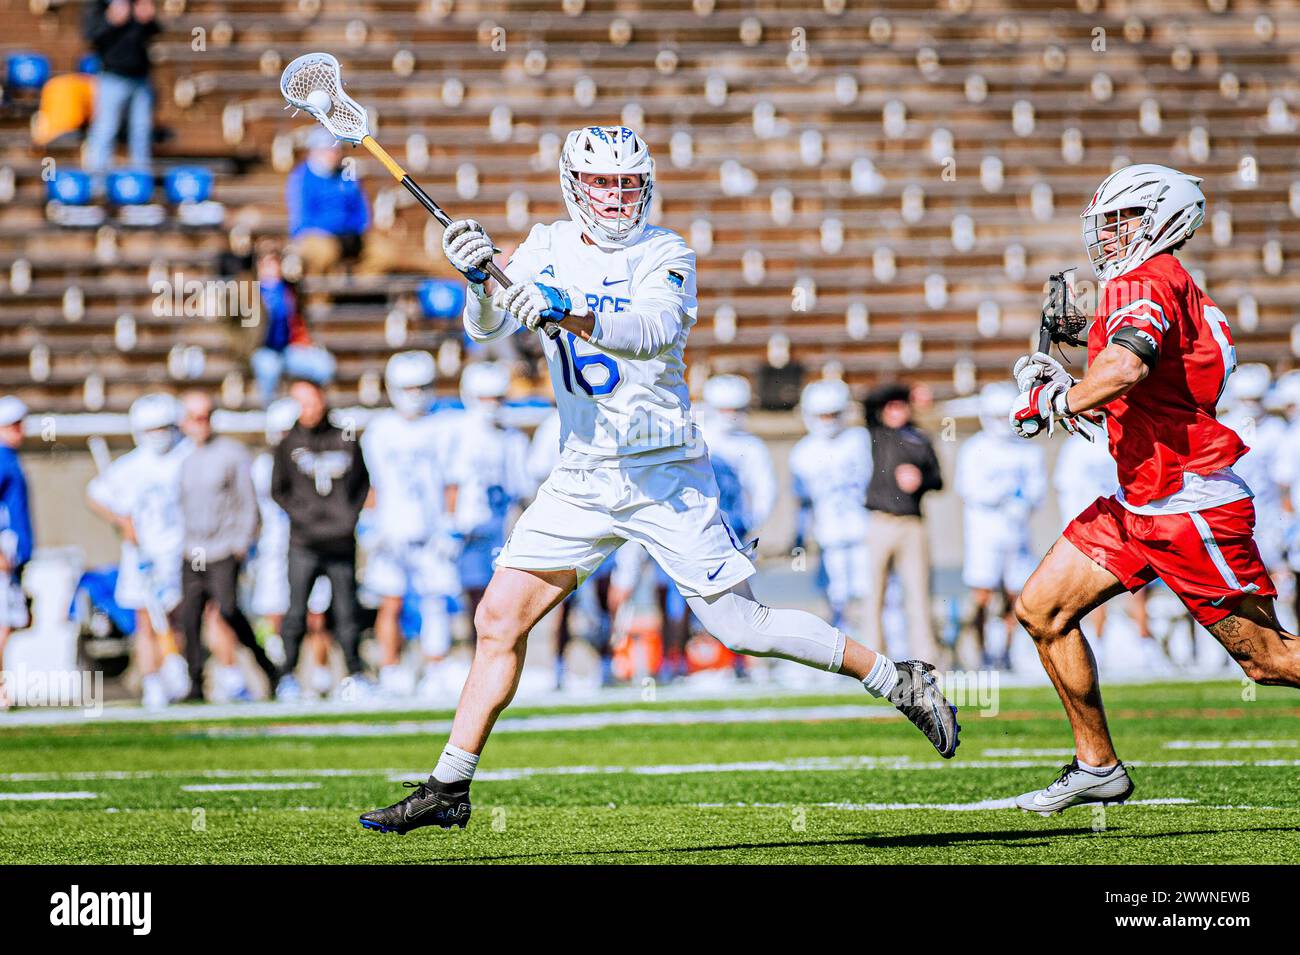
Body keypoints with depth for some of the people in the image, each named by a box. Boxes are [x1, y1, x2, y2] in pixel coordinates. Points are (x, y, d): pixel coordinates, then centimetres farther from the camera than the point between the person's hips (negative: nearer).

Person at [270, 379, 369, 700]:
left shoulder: (346, 440, 8)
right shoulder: (289, 444, 4)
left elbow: (362, 482, 16)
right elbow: (278, 490, 9)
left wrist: (351, 515, 4)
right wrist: (301, 516, -3)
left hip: (341, 541, 1)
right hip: (304, 543, -1)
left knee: (346, 611, 4)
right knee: (296, 611, -3)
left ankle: (355, 673, 12)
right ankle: (287, 675, 4)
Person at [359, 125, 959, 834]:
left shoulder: (664, 254, -7)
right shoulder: (548, 249, 7)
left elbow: (654, 331, -27)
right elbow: (486, 329, -5)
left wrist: (568, 311, -43)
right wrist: (478, 282, -27)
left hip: (664, 475, -4)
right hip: (581, 477, 5)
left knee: (740, 626, -8)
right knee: (498, 620, 0)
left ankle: (900, 682, 6)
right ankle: (448, 789, 8)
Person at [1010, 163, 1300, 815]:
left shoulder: (1144, 283, -13)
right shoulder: (1169, 288, 17)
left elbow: (1125, 367, -33)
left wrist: (1053, 401, -17)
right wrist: (1063, 383, 8)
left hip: (1191, 505, -10)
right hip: (1139, 504, 10)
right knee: (1041, 610, 7)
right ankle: (1098, 766, 14)